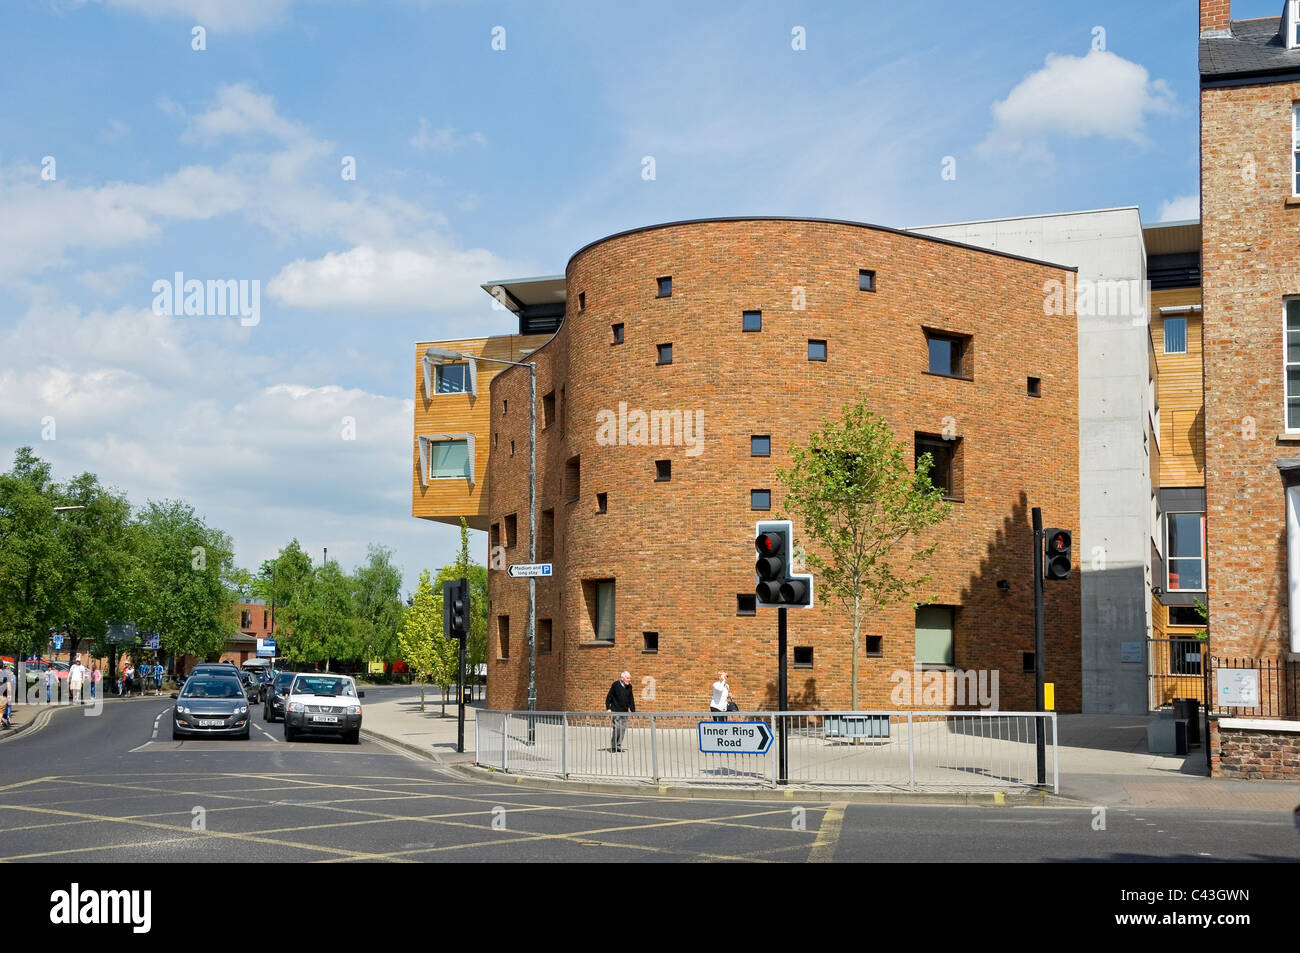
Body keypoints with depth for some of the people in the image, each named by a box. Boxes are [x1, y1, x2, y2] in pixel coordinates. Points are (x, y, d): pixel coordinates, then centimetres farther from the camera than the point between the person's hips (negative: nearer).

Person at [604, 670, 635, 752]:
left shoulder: (629, 687, 10)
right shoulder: (615, 685, -7)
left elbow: (631, 700, 17)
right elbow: (609, 697, -3)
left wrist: (633, 711, 12)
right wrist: (608, 708, -10)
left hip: (625, 711, 6)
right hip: (616, 711, -6)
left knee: (623, 728, 3)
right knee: (617, 728, -12)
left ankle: (619, 746, 11)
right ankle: (613, 746, -2)